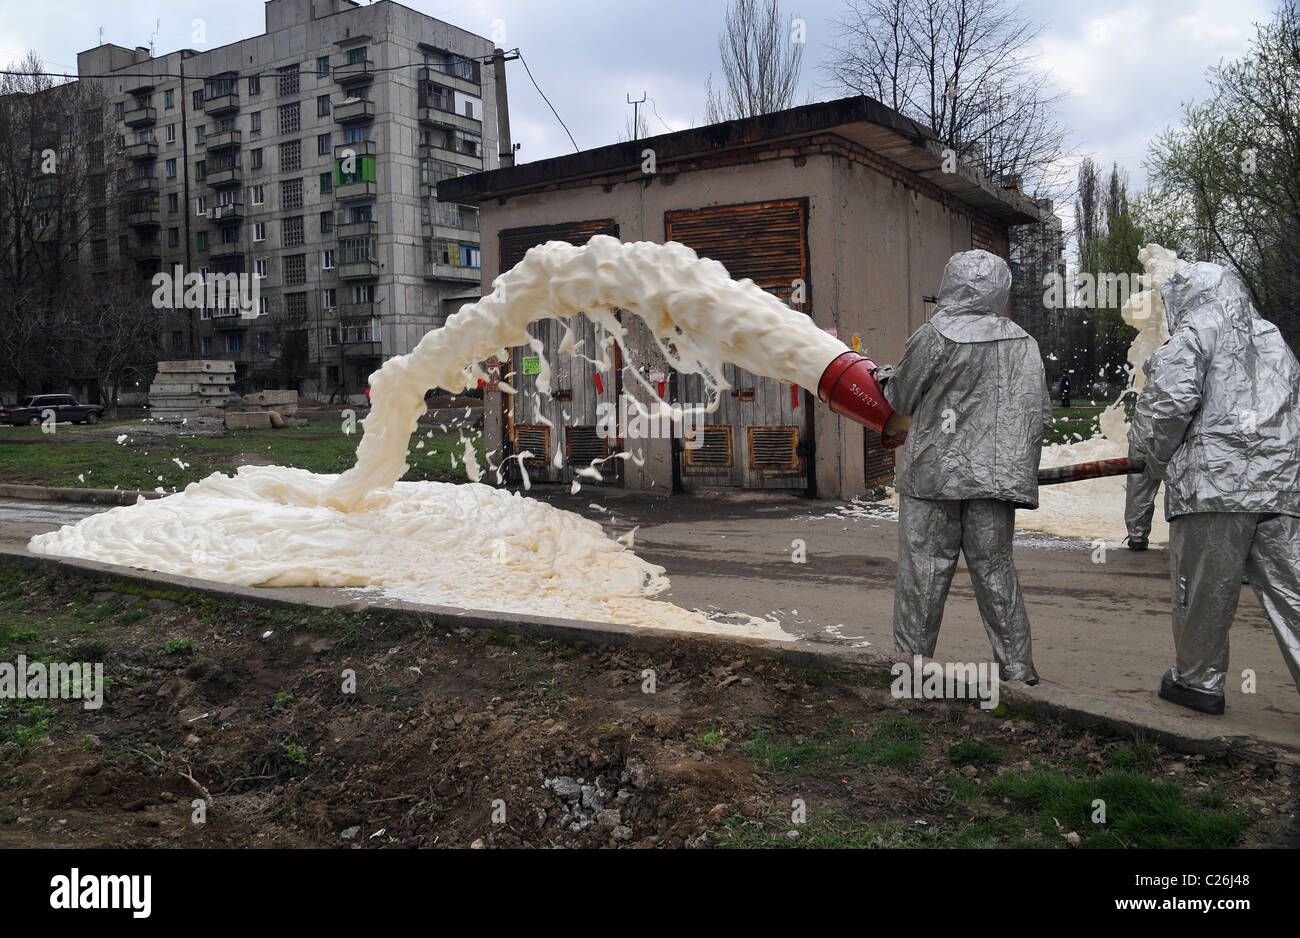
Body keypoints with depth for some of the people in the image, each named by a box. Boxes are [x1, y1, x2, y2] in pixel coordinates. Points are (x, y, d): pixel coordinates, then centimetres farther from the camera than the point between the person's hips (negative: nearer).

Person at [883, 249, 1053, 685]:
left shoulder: (934, 337, -9)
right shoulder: (1023, 343, 3)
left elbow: (900, 399, 0)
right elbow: (1040, 414, 5)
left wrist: (885, 381, 22)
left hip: (933, 473, -4)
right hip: (995, 476, 4)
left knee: (923, 569, 5)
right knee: (995, 568, 12)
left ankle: (912, 660, 12)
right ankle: (1017, 668, 17)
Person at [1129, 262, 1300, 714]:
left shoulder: (1195, 331, 2)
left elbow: (1169, 401, -11)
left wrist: (1155, 455, 5)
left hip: (1214, 482, -6)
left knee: (1204, 591, 5)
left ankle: (1198, 682, 16)